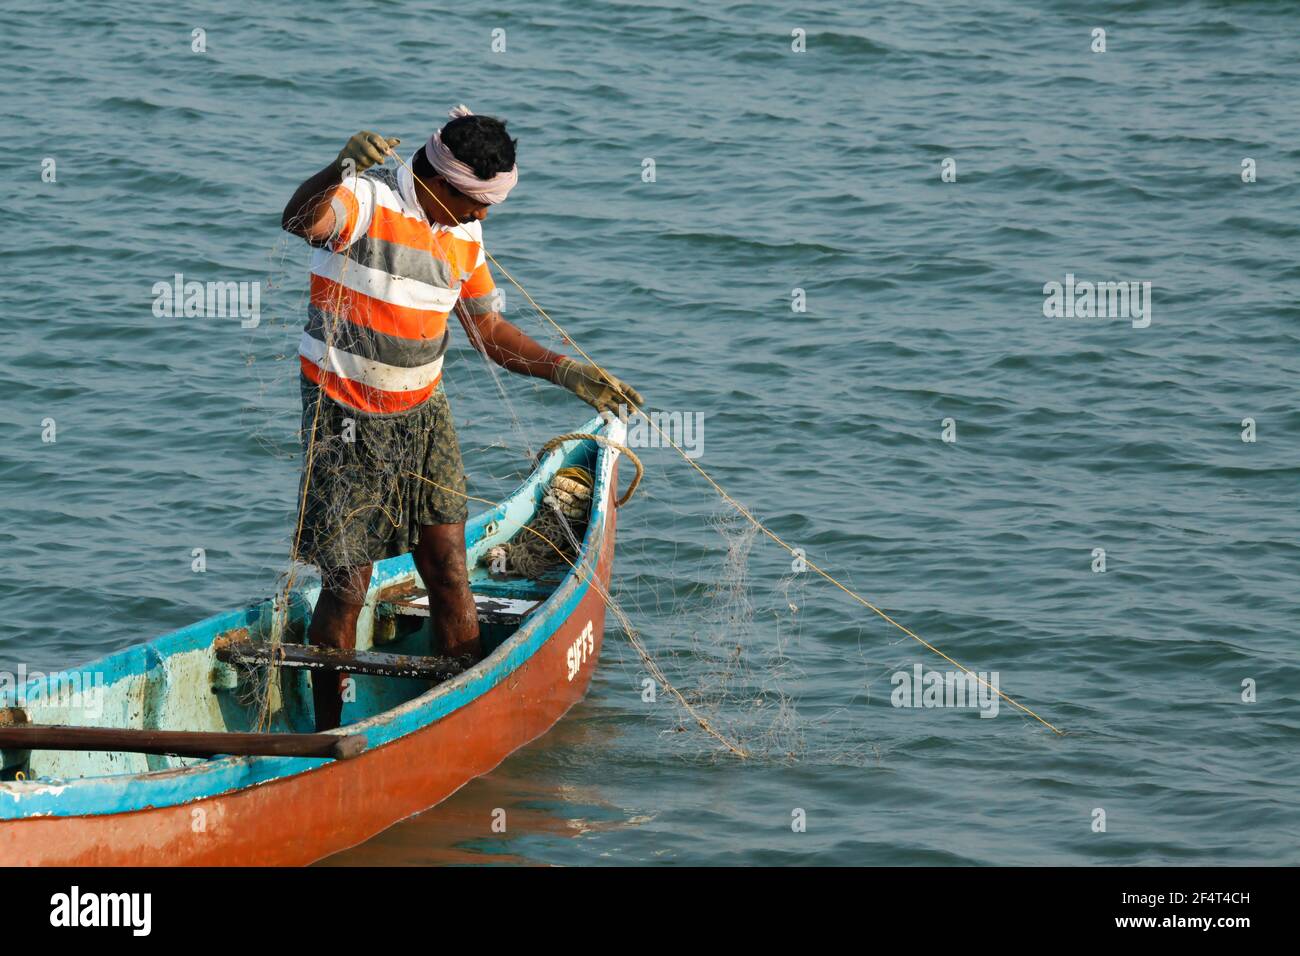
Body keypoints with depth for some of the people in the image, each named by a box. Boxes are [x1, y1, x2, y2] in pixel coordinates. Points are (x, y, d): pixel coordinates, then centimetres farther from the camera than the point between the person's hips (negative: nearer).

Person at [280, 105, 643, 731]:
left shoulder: (463, 235, 5)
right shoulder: (366, 196, -17)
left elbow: (488, 331, 15)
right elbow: (300, 221, -40)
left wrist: (569, 374, 7)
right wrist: (340, 169, -59)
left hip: (422, 414, 6)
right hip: (346, 416, -6)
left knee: (447, 565, 2)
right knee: (347, 584, -4)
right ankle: (326, 733, 8)